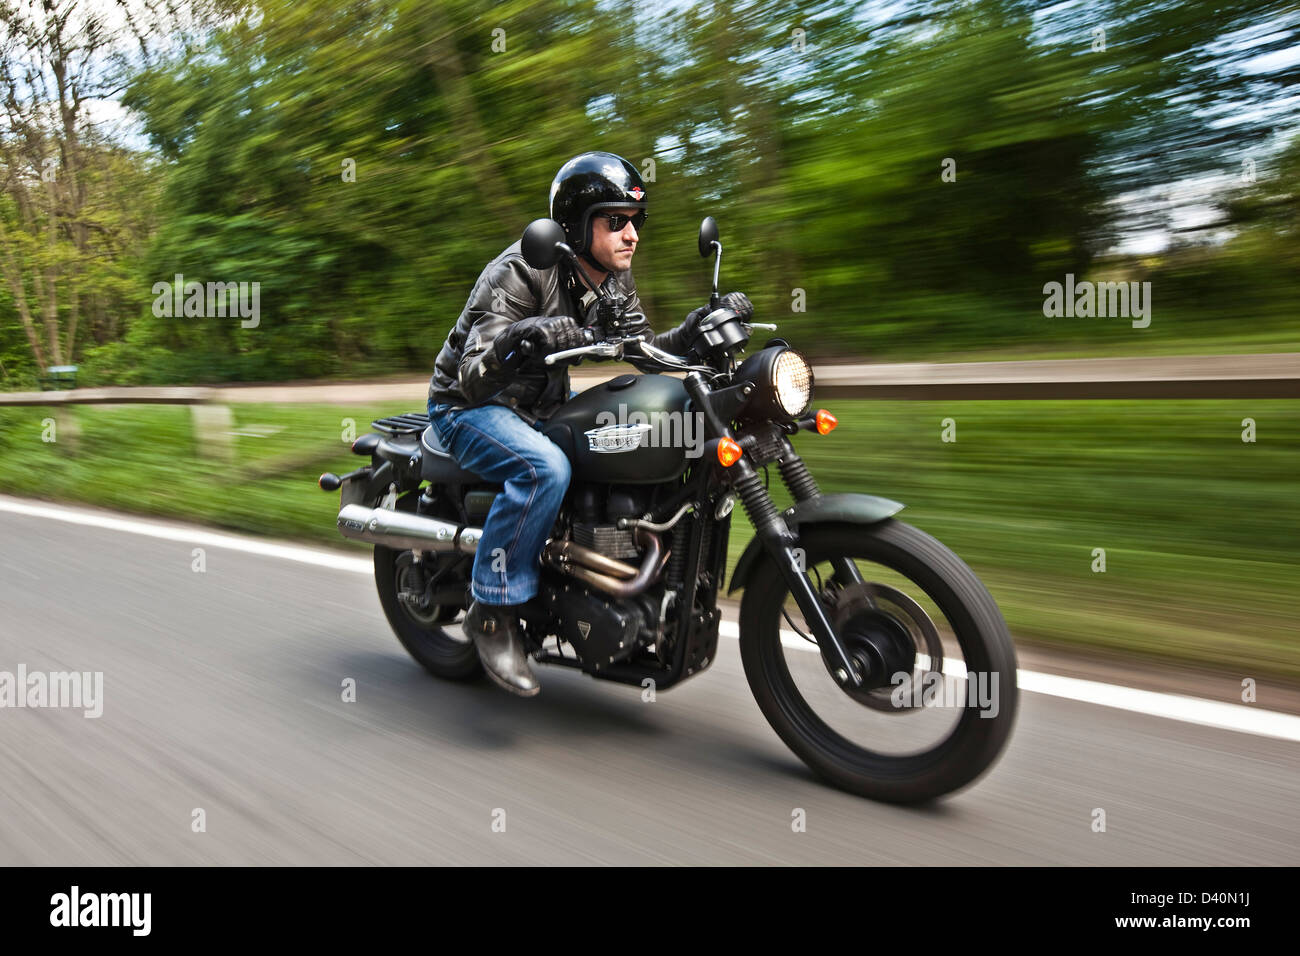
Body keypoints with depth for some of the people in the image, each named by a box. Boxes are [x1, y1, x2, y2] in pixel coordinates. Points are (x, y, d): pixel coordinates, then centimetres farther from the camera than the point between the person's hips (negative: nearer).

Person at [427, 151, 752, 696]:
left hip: (542, 404, 8)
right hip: (468, 407, -7)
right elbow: (471, 379, -31)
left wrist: (701, 324, -11)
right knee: (545, 468, -36)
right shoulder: (520, 272, -24)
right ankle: (492, 611, -21)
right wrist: (518, 339, -52)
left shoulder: (613, 278, 0)